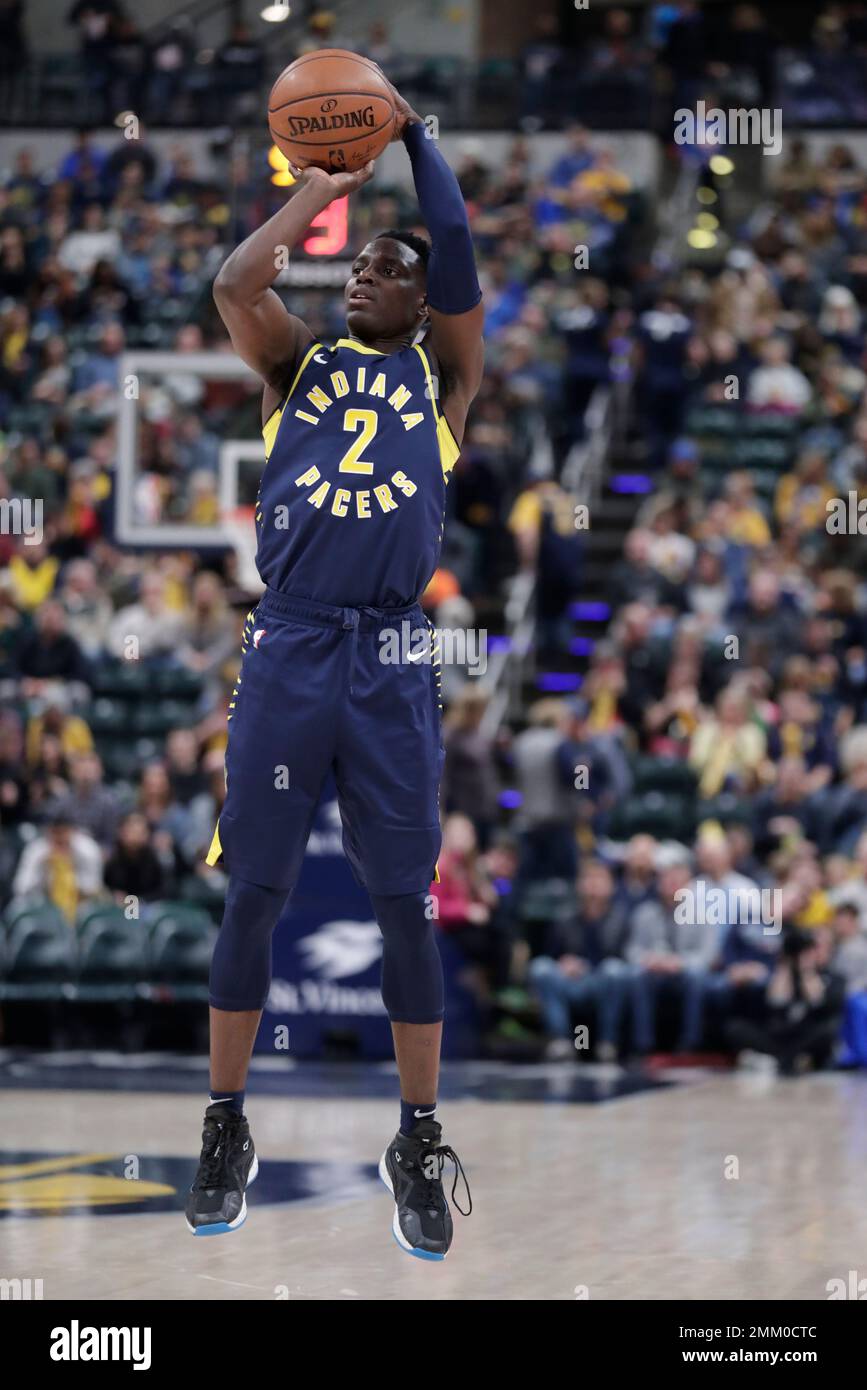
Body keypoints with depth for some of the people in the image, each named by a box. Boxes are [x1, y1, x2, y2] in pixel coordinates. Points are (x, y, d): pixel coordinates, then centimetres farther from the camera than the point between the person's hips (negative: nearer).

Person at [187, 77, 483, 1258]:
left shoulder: (441, 373, 12)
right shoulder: (299, 363, 14)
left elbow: (459, 255, -2)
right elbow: (234, 284, -4)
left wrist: (412, 131, 6)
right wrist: (324, 183, 5)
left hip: (392, 660, -1)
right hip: (287, 648, 1)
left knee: (406, 904, 1)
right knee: (254, 893, 3)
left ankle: (419, 1145, 11)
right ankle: (227, 1131, 14)